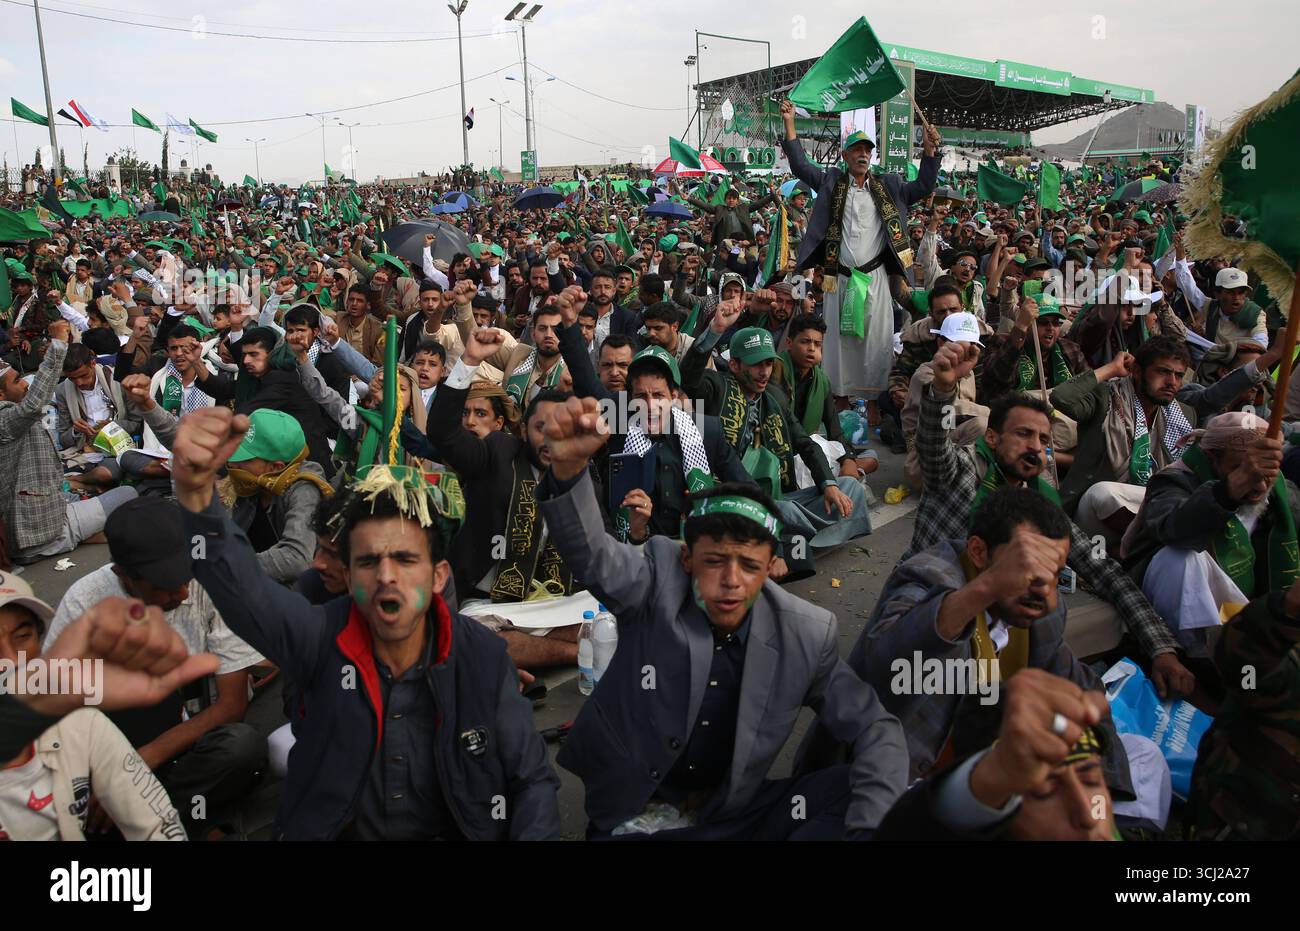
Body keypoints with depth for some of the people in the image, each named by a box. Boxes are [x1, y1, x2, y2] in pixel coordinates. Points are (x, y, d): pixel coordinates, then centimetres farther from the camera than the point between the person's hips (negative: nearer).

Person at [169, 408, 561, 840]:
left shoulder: (482, 656, -12)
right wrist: (197, 488, -47)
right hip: (334, 830, 2)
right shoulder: (322, 637, -13)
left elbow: (533, 781, -4)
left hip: (450, 831, -2)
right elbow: (237, 584, -31)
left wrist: (533, 834, -23)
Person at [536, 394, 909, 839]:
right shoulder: (660, 581, -13)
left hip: (733, 815, 3)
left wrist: (870, 827, -21)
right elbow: (590, 550, -31)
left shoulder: (805, 634, -10)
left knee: (854, 793, -17)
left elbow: (876, 730, -5)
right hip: (633, 817, -2)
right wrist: (569, 464, -51)